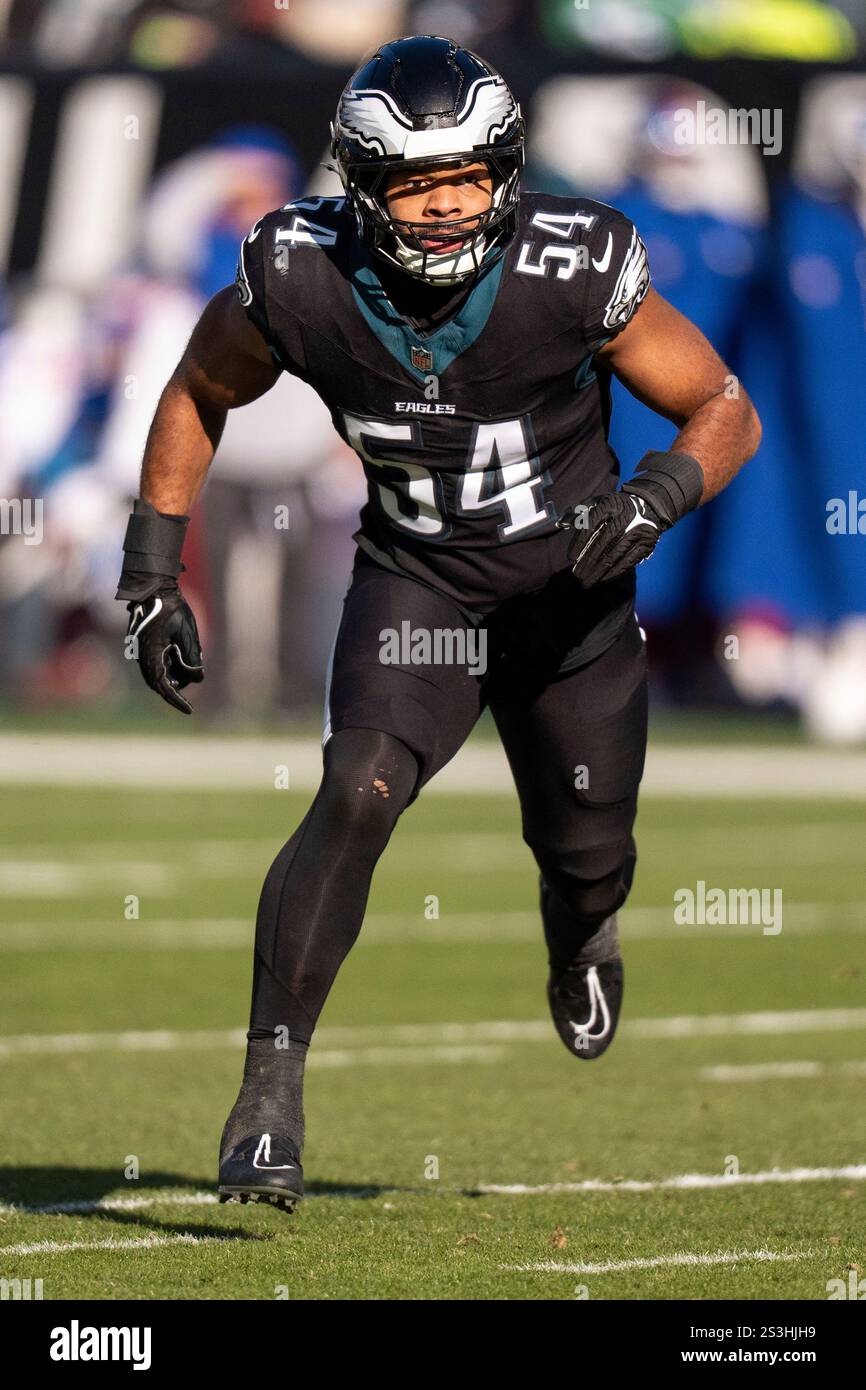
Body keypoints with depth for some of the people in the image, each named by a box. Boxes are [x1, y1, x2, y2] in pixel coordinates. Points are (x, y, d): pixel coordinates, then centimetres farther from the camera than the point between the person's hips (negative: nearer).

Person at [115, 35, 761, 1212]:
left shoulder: (574, 274, -25)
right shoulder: (300, 281, -21)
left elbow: (727, 413, -14)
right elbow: (199, 398, 0)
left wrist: (653, 499, -34)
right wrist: (153, 575, -4)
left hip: (569, 585, 0)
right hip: (415, 577, 0)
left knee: (585, 852, 12)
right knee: (358, 796, -23)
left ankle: (583, 937, 52)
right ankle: (271, 1089, -19)